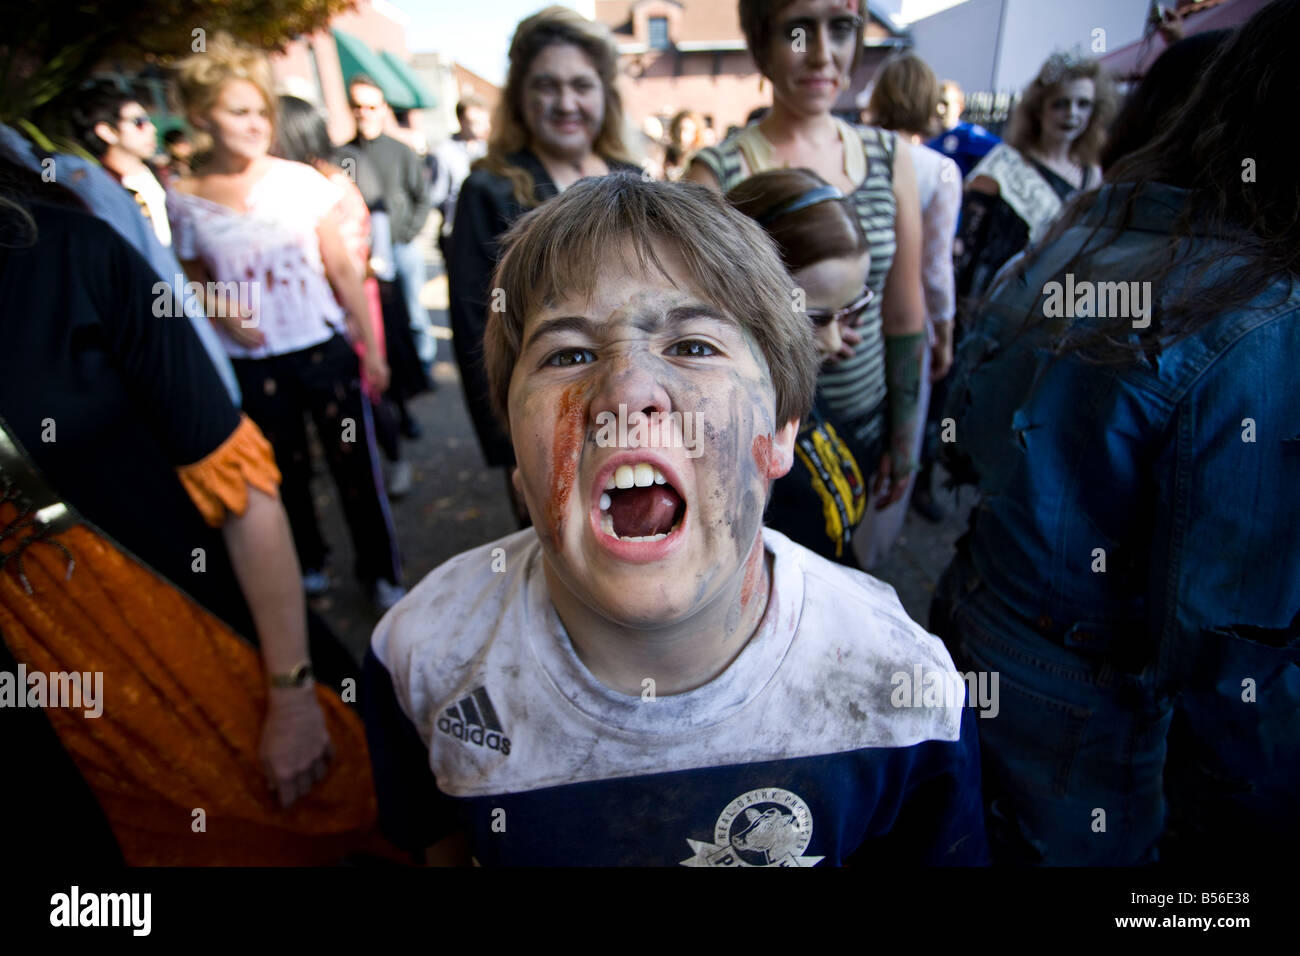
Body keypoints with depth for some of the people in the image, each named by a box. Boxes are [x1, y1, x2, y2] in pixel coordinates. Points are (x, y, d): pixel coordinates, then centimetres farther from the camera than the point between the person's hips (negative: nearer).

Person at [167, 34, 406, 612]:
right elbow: (197, 279, 12)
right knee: (285, 474, 16)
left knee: (355, 466, 4)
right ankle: (307, 566, 39)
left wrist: (371, 348, 0)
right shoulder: (185, 200, -1)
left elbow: (342, 270, 0)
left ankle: (381, 572, 23)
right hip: (251, 364, 1)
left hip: (324, 351, -1)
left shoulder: (301, 180, -3)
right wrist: (223, 310, -11)